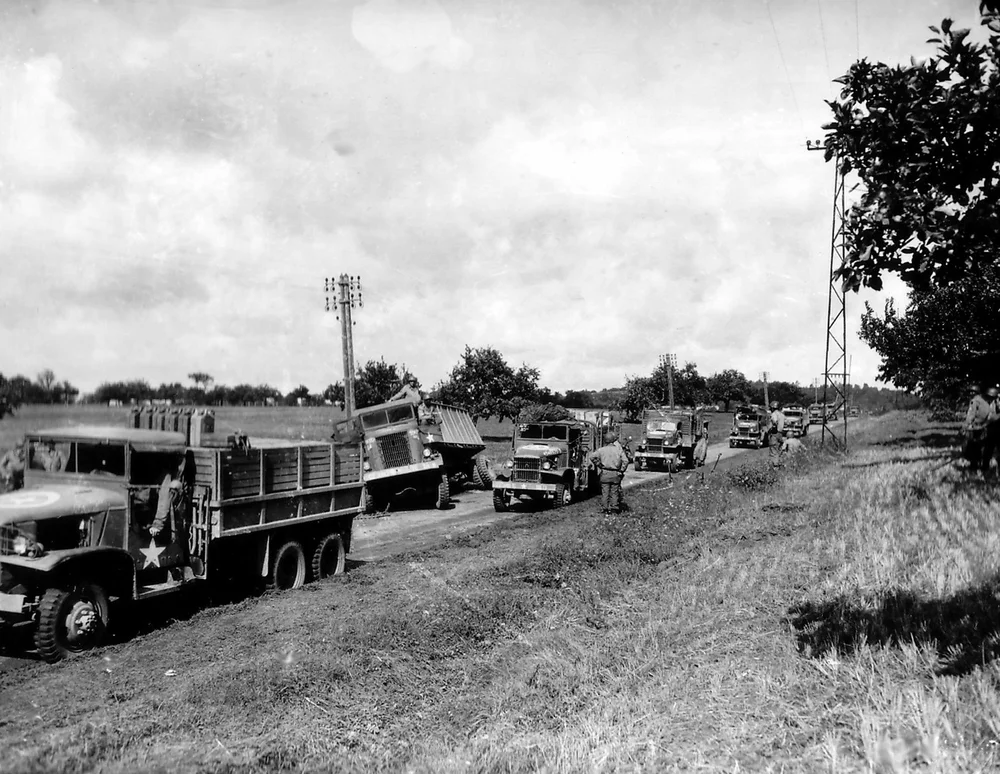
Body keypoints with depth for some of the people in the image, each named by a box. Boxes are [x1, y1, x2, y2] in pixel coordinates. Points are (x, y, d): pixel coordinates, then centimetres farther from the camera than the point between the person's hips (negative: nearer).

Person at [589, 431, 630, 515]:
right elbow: (625, 461, -6)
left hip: (605, 473, -1)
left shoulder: (602, 450, 0)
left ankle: (604, 508, 4)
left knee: (605, 492, 4)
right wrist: (621, 470, 2)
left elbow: (592, 457, -9)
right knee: (614, 491, 9)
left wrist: (598, 465, 0)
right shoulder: (618, 449, 1)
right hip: (616, 473, 1)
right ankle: (614, 507, 10)